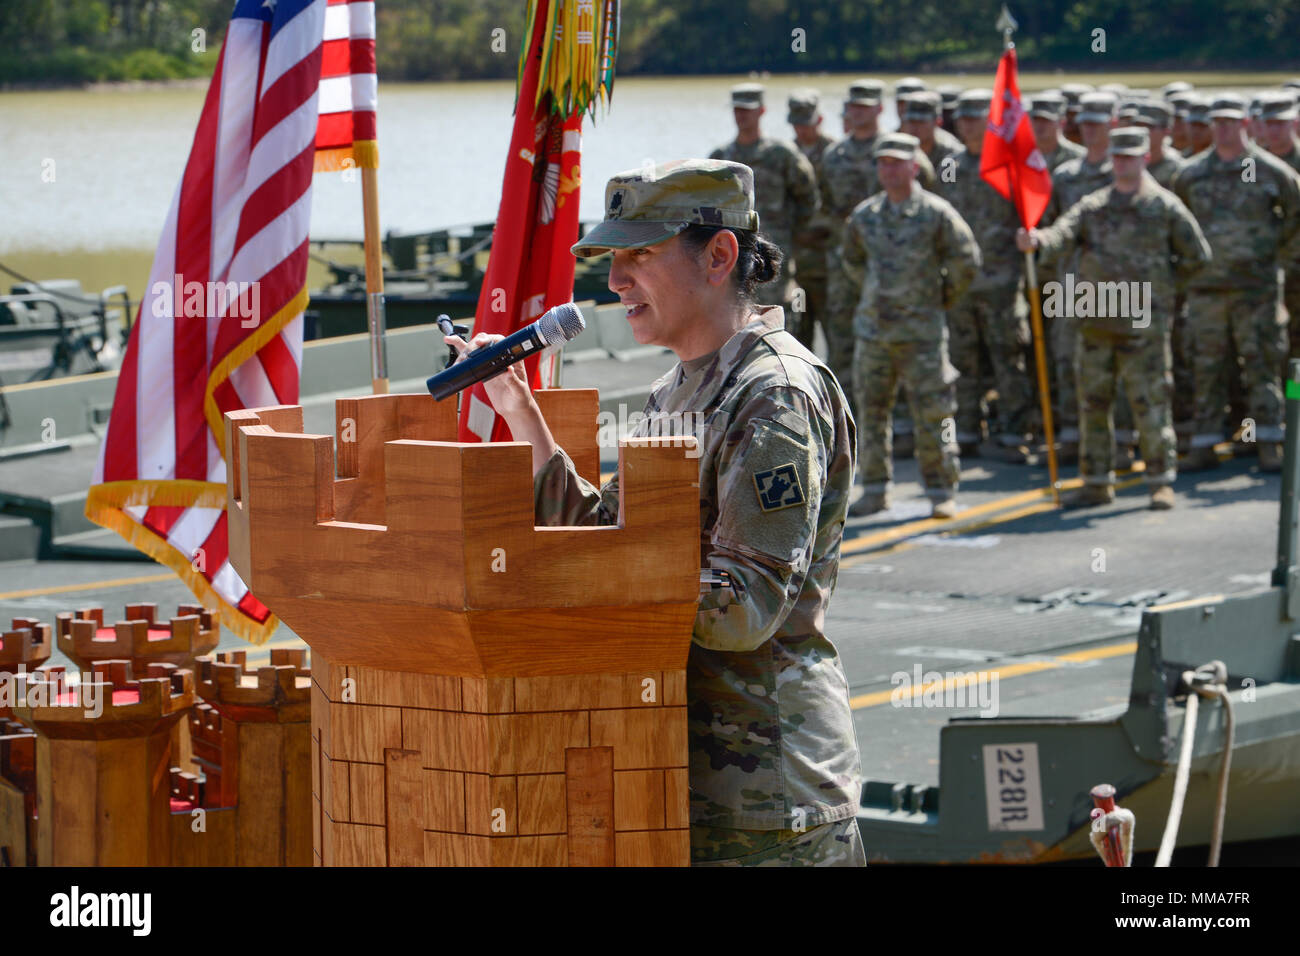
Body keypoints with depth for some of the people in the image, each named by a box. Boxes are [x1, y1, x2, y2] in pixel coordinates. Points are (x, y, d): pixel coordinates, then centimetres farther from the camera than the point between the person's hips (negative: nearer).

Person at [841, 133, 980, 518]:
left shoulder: (936, 213, -7)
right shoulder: (865, 215, 7)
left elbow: (967, 260, 0)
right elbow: (851, 258, 25)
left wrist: (943, 297, 5)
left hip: (921, 331, -4)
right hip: (873, 328, 4)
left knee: (932, 413, -3)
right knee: (870, 410, 5)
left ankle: (942, 492, 5)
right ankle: (876, 490, 14)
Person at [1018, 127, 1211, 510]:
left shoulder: (1164, 205, 1)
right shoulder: (1093, 205, 10)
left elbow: (1198, 255, 7)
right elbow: (1063, 233, -9)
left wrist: (1162, 280, 4)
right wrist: (1036, 241, -30)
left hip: (1143, 324, -4)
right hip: (1096, 321, 4)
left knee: (1151, 403, -4)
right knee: (1093, 402, 7)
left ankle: (1162, 482, 4)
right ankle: (1097, 482, 15)